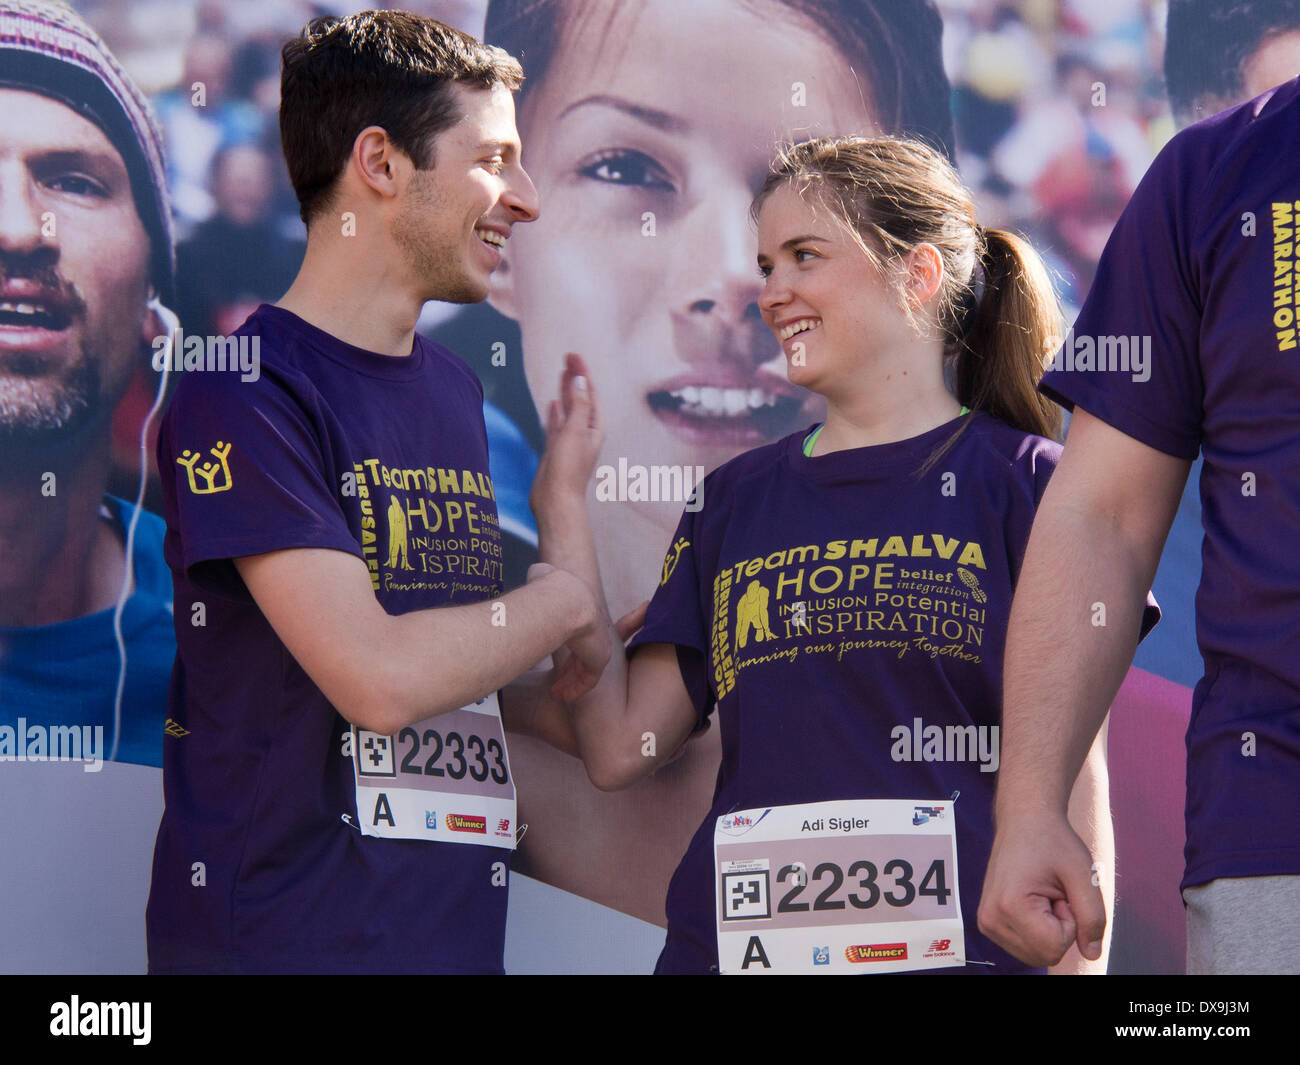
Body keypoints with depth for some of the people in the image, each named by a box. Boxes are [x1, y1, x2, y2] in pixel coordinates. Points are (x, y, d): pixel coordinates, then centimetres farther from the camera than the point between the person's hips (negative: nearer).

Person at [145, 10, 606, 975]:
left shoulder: (455, 390, 15)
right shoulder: (242, 392, -13)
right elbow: (380, 677, -21)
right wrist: (569, 603, -7)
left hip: (455, 930, 8)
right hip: (278, 938, -8)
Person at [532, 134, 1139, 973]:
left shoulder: (1024, 481, 1)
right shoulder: (738, 498, 15)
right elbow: (619, 746, 7)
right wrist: (562, 501, 10)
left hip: (952, 944, -4)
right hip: (729, 941, 4)